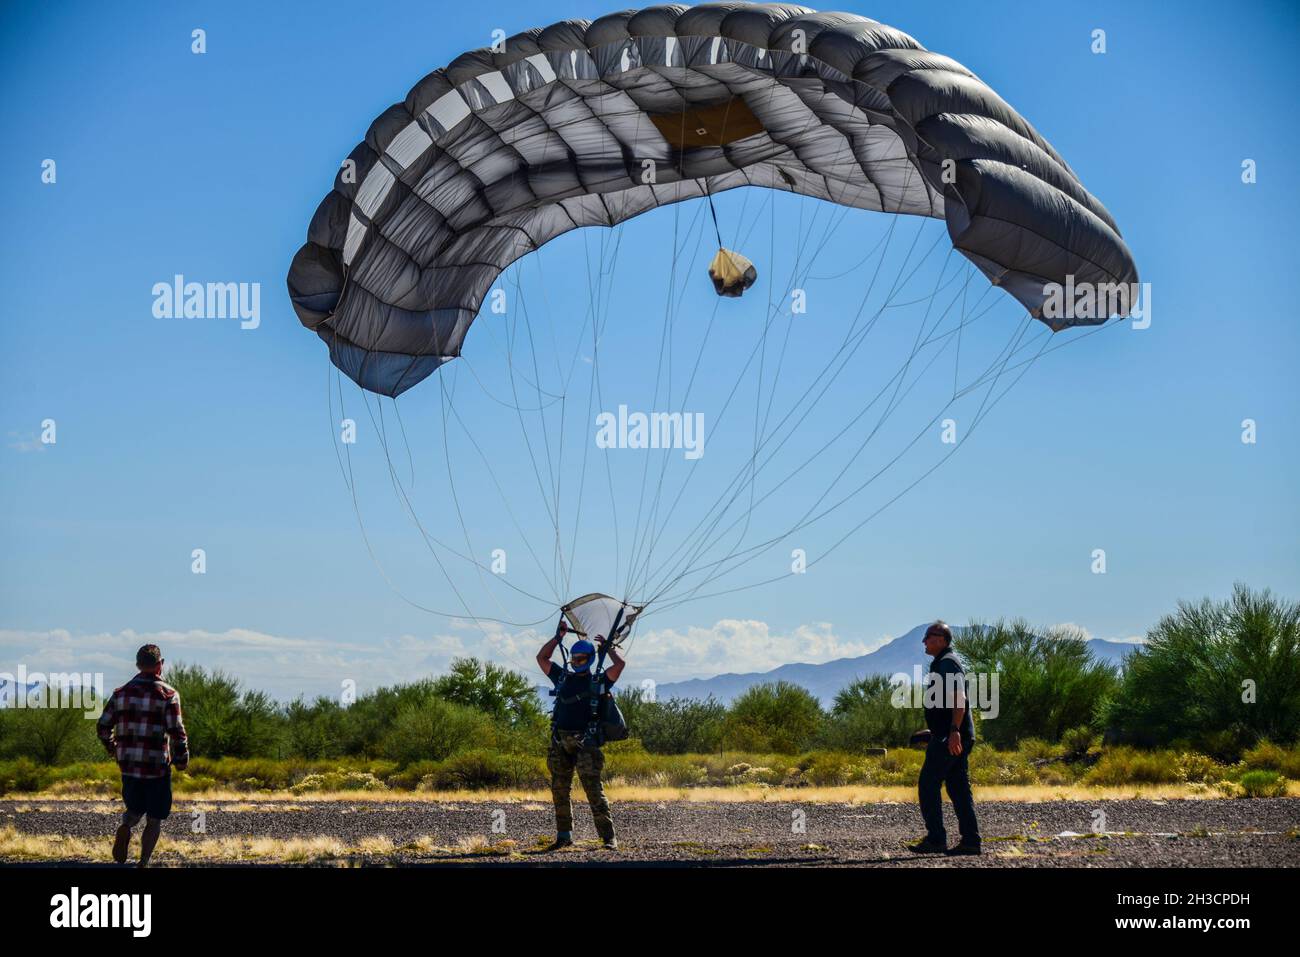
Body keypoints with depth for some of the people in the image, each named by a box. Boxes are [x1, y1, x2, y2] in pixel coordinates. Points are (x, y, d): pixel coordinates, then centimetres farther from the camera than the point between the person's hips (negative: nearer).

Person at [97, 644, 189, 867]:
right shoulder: (167, 694, -8)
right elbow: (177, 732, -13)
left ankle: (125, 827, -13)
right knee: (154, 819, 8)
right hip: (157, 765, -3)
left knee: (135, 810, 19)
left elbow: (103, 727, 6)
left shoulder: (121, 693, 5)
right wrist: (182, 760, 1)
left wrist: (114, 749, 24)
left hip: (128, 764, 3)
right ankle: (143, 863, 0)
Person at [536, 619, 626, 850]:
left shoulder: (598, 682, 5)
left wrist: (607, 647, 10)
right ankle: (564, 835, 14)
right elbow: (542, 658, 22)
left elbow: (620, 664, -5)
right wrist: (558, 637, 18)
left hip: (585, 742, -5)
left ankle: (608, 836, -9)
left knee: (593, 790, -9)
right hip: (560, 742, 5)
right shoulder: (563, 677, 17)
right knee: (559, 790, 6)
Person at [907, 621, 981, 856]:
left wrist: (954, 730, -30)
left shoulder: (948, 662, -10)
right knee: (959, 788, 8)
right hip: (954, 737, 10)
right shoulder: (943, 663, 22)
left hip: (949, 737, -10)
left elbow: (959, 698, -21)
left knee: (928, 784, -8)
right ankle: (970, 841, 5)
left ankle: (936, 839, -10)